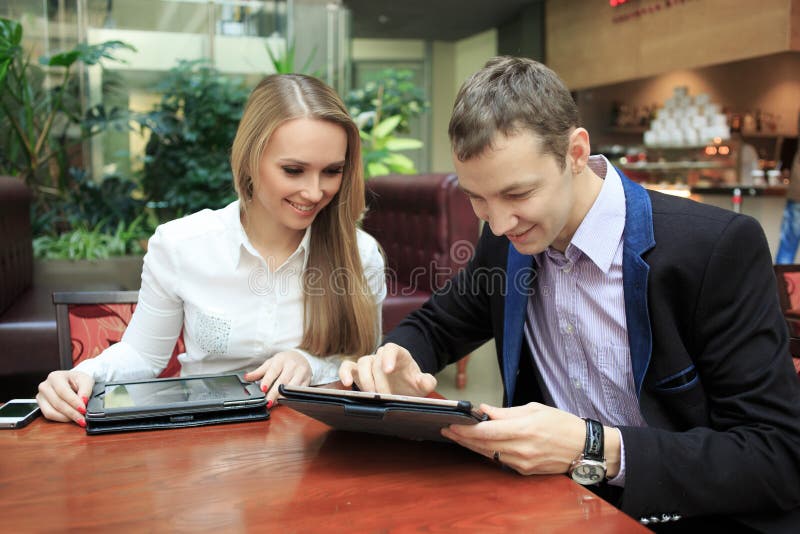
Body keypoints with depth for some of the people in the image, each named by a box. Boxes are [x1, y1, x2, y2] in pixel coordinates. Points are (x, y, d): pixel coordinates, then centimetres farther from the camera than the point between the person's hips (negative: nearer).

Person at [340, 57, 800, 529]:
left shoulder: (719, 248, -19)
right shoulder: (505, 240, -2)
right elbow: (434, 326, 12)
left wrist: (595, 449, -31)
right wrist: (399, 368, -11)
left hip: (676, 514, -3)